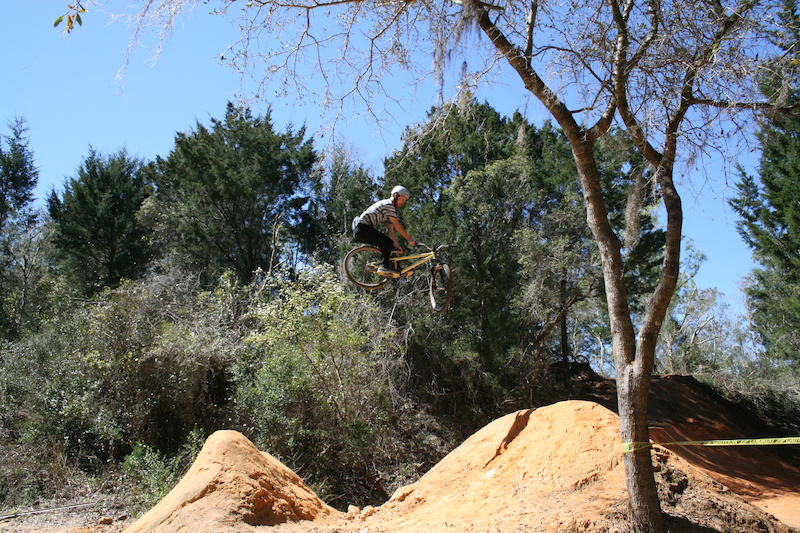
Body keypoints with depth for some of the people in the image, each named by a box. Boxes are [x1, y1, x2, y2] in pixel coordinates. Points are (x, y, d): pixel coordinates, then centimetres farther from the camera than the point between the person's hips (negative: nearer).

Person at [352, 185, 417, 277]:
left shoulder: (390, 208, 22)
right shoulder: (388, 204, -9)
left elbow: (390, 229, 13)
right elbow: (396, 225, -14)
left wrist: (396, 244, 1)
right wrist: (409, 239, -12)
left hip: (359, 231, 10)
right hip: (362, 228, -10)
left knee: (386, 244, 12)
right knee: (388, 242, -15)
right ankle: (384, 266, -20)